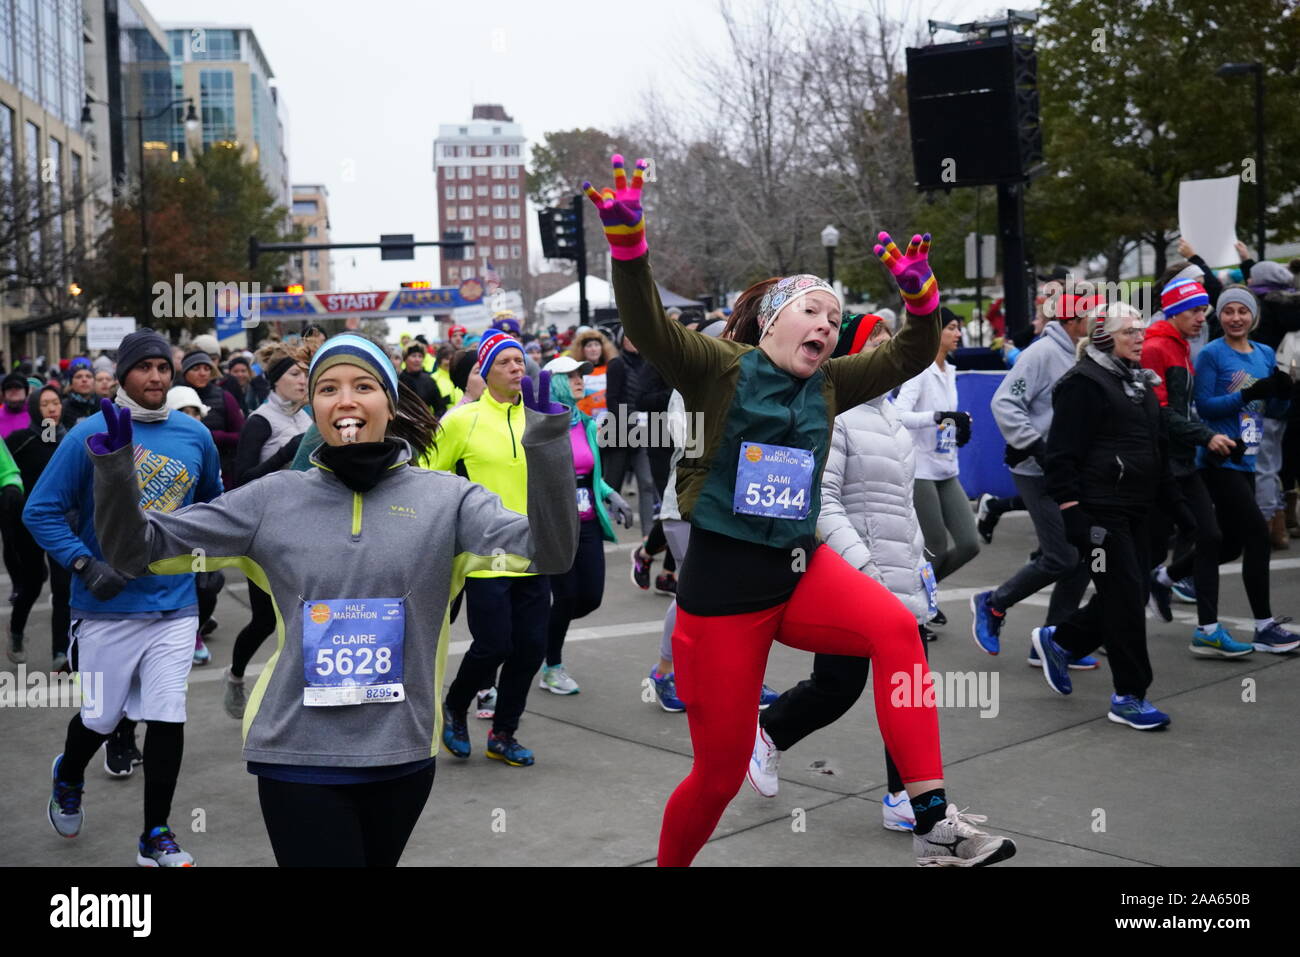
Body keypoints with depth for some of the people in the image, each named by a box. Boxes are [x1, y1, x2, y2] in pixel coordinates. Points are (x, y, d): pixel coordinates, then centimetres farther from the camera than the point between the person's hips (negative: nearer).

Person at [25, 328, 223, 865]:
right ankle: (68, 779, 47)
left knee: (167, 720, 1)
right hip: (108, 608, -2)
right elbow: (41, 511, -6)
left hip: (175, 606, 2)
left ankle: (156, 838, 17)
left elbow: (212, 502, 22)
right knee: (100, 718, 12)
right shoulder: (90, 435, -9)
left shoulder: (195, 436, 3)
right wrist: (86, 565, -16)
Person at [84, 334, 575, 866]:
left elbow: (548, 553, -14)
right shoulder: (272, 498, 0)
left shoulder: (446, 498, -2)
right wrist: (114, 466, -15)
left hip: (402, 754, 1)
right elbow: (139, 549, 3)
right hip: (298, 755, -1)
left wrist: (547, 440, -27)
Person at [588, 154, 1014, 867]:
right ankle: (669, 862, 32)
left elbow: (909, 357, 10)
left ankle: (934, 823, -26)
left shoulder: (827, 386, 12)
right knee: (720, 771, 2)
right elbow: (646, 326, -18)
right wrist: (626, 239, -31)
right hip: (722, 586, -4)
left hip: (800, 568, 4)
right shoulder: (718, 370, -3)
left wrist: (920, 295, -8)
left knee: (896, 626, -28)